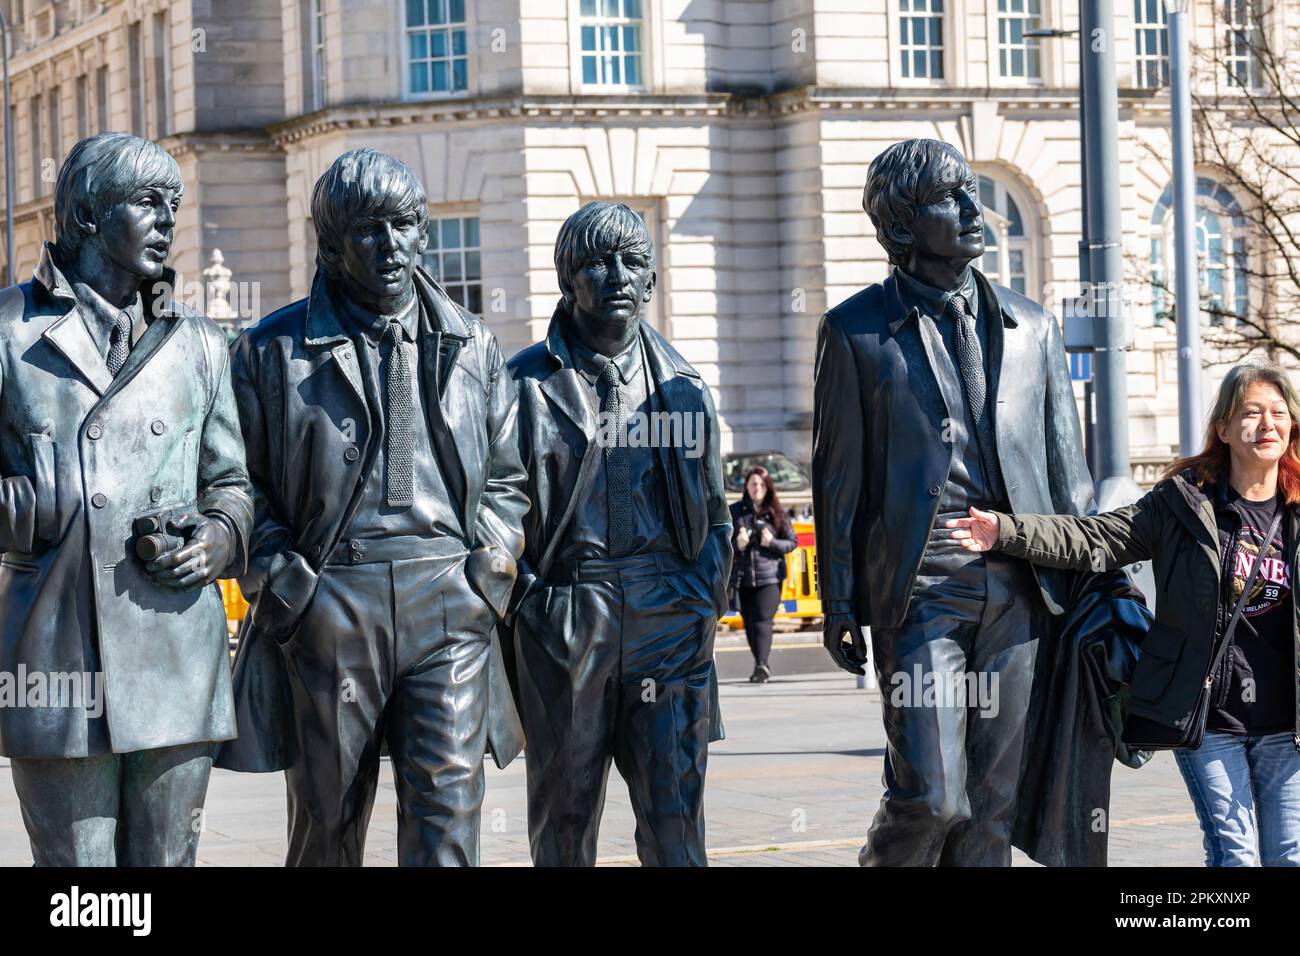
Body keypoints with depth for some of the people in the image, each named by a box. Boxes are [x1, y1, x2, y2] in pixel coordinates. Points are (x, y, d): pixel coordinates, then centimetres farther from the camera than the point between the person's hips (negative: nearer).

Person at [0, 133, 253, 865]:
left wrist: (219, 540, 1)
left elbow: (230, 482, 21)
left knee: (168, 858, 6)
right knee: (72, 859, 1)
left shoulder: (198, 343, 16)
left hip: (178, 651, 3)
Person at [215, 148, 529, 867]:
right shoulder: (273, 350, 5)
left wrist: (488, 575, 4)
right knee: (328, 820, 7)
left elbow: (504, 477, 19)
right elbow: (243, 487, 6)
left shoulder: (474, 348, 13)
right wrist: (282, 588, -6)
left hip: (449, 611, 1)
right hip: (327, 611, -1)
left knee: (447, 812, -8)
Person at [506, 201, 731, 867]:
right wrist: (528, 605, -4)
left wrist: (704, 603, 6)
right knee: (564, 818, 5)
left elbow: (714, 518, 17)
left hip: (669, 626, 2)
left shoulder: (682, 386, 13)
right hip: (563, 627, -2)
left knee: (676, 823, -2)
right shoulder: (529, 383, 4)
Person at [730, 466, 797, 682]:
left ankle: (762, 665, -28)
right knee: (750, 624, 10)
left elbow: (792, 542, 8)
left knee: (763, 620, -17)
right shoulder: (734, 511, 6)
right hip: (742, 576, 2)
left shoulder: (777, 513, 4)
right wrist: (736, 544, -13)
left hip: (769, 576, -2)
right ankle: (761, 666, 23)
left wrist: (772, 543, -11)